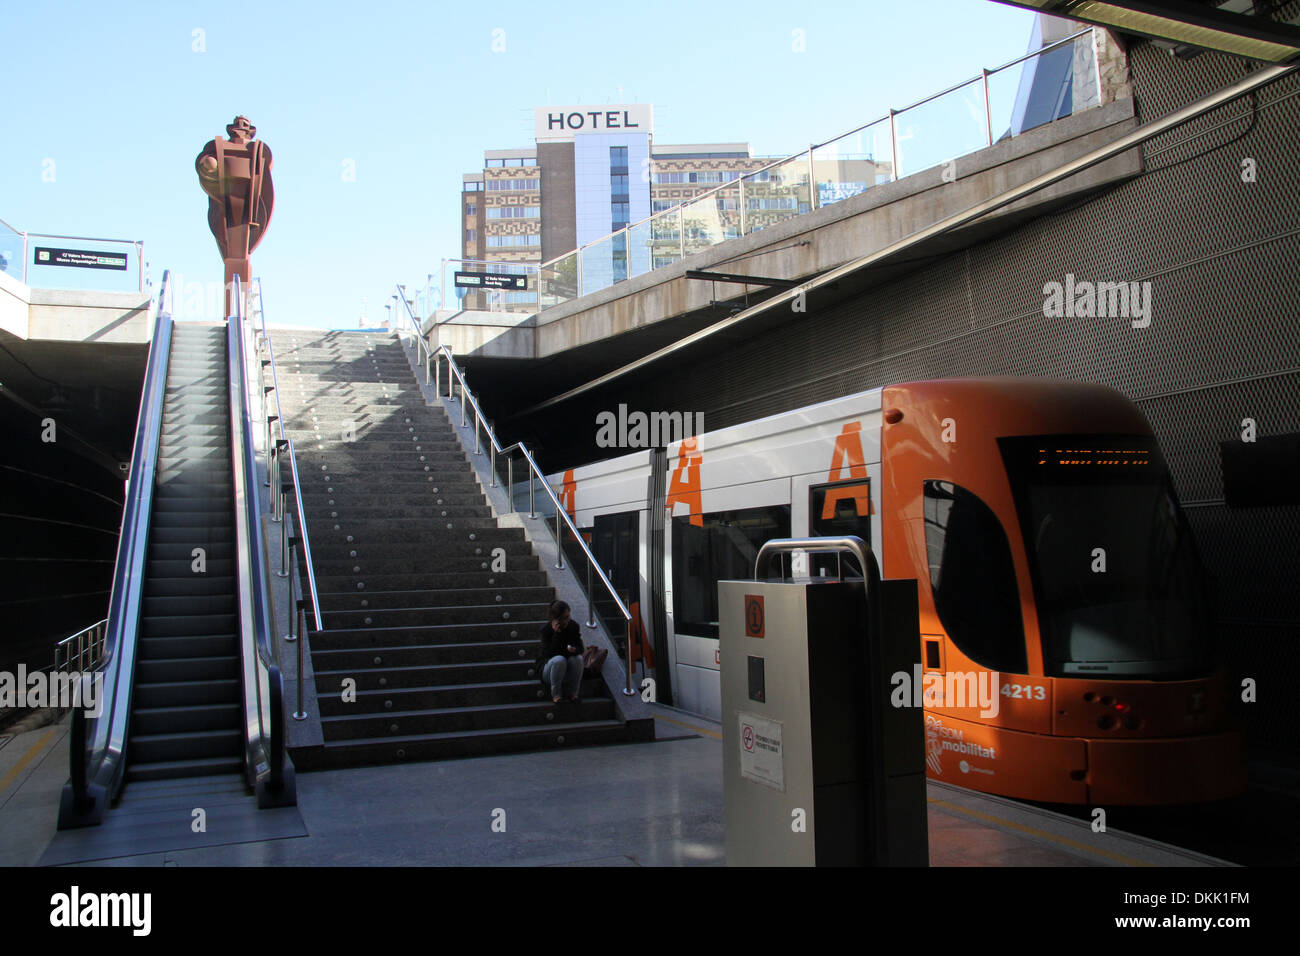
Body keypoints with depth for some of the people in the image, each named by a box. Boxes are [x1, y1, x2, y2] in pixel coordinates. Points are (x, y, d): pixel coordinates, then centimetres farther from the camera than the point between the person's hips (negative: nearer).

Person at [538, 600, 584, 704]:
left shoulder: (574, 626, -4)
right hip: (549, 667, -3)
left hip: (568, 670, 3)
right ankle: (555, 694, -17)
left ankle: (572, 693, -11)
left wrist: (574, 650, -28)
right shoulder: (546, 629, -14)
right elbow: (549, 653, -22)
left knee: (578, 658, -30)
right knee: (559, 660, -36)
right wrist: (556, 633, -30)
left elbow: (580, 648, -3)